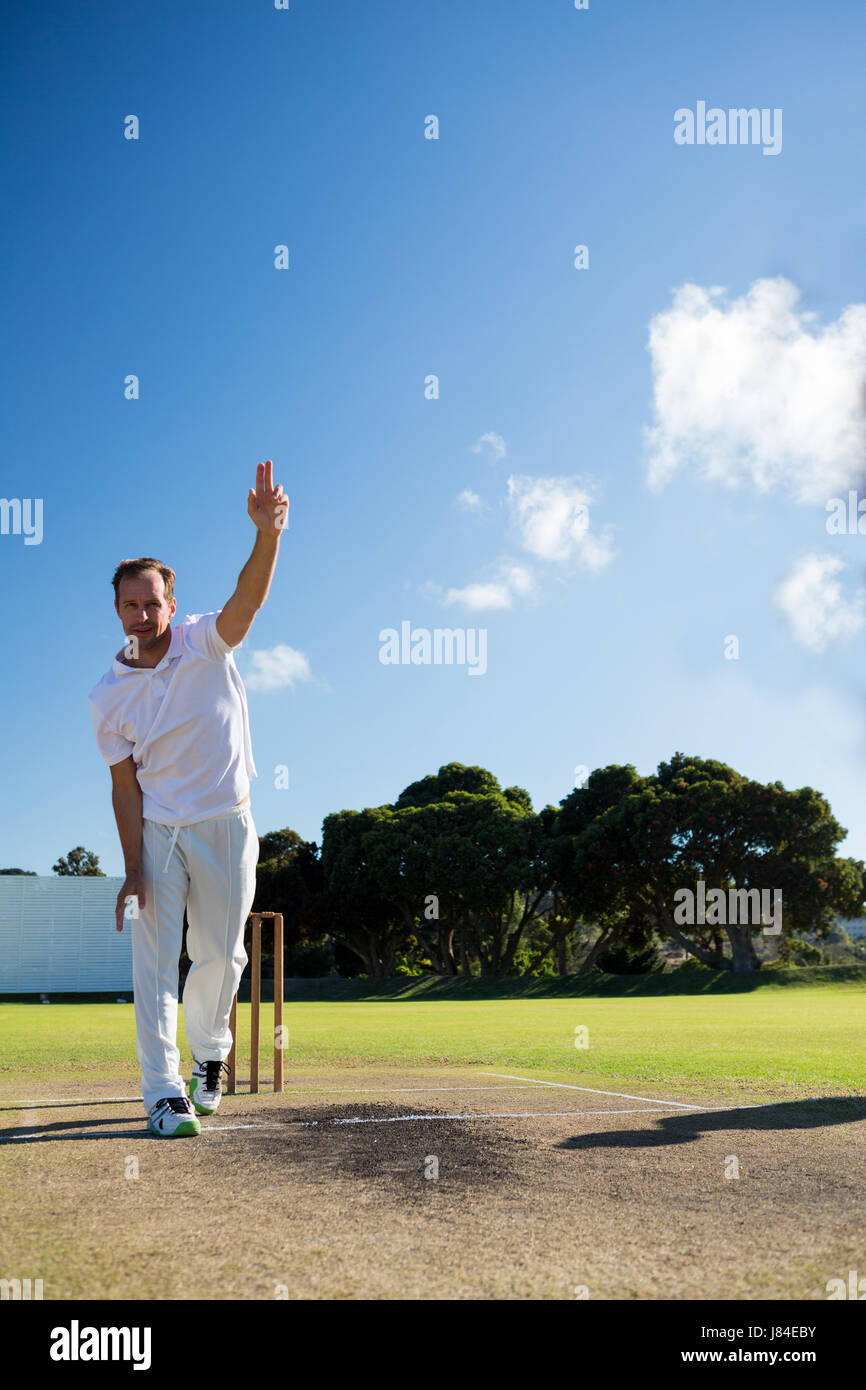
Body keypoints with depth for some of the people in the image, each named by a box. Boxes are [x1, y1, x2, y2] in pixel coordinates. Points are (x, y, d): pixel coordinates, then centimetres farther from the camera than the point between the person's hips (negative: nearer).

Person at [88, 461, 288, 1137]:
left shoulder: (208, 642, -6)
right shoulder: (109, 698, -3)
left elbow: (247, 600, -27)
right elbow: (126, 785, -4)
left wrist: (268, 535, -47)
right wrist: (133, 870, -13)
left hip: (226, 826, 0)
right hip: (156, 832, 1)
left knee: (221, 954, 8)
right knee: (155, 958, -6)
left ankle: (209, 1050, 34)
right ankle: (164, 1089, -2)